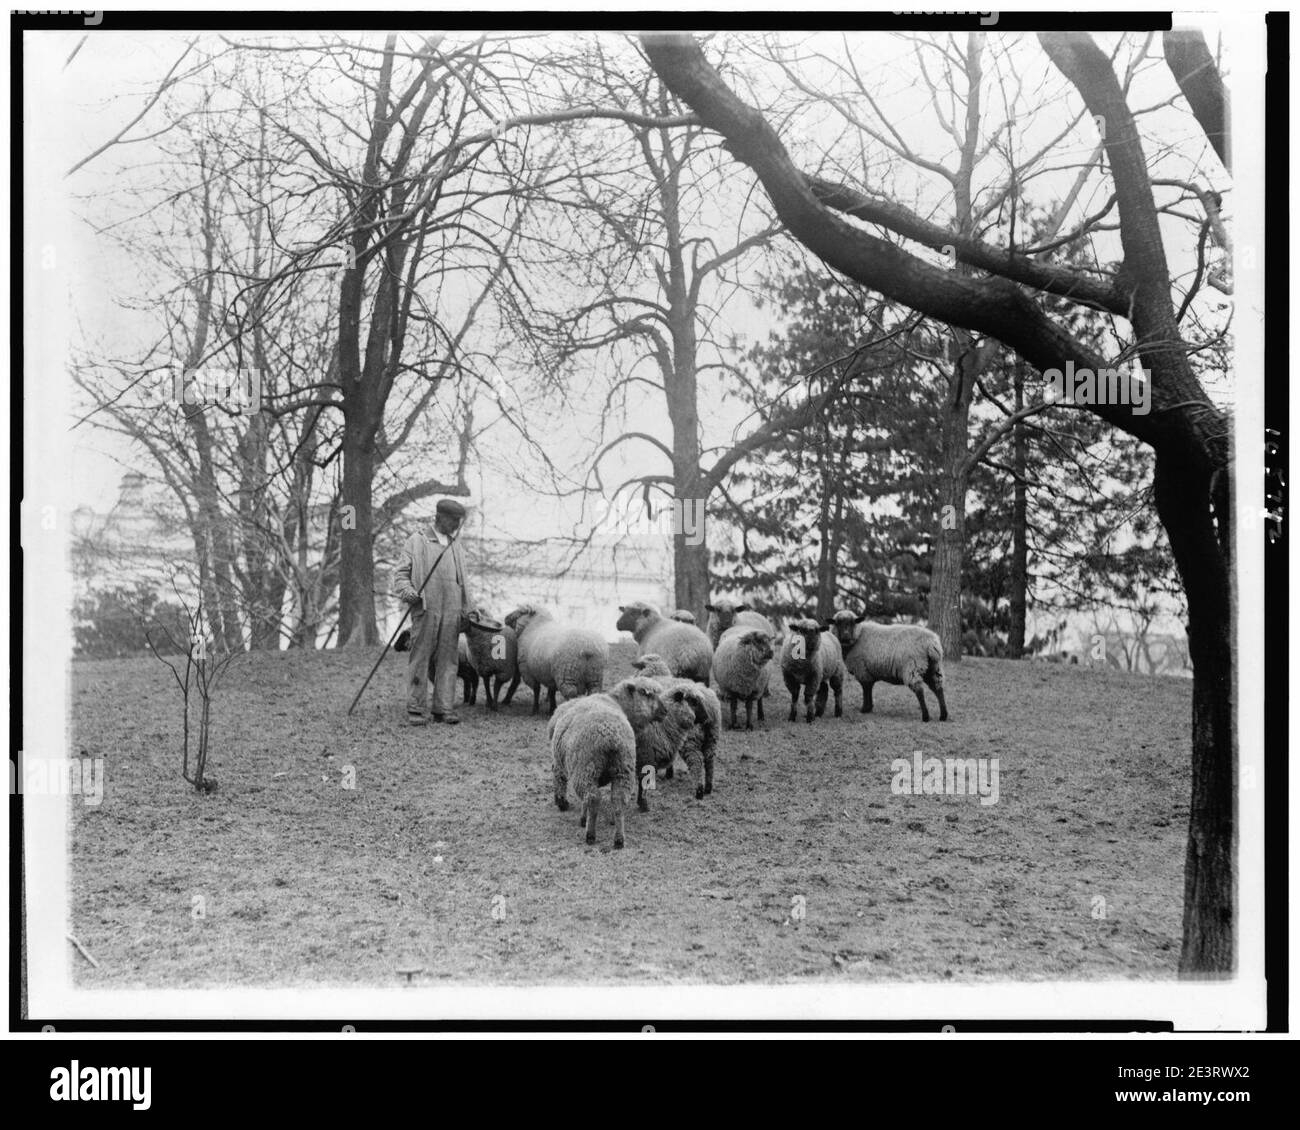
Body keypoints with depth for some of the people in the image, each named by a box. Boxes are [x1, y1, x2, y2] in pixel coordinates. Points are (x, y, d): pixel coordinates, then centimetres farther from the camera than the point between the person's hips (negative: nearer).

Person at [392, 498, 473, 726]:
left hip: (452, 612, 5)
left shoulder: (457, 549, 22)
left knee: (447, 660, 2)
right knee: (420, 658, -5)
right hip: (425, 608, -4)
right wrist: (407, 590, -16)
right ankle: (414, 708, -2)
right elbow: (400, 572, 4)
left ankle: (444, 708, 4)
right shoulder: (416, 542, 7)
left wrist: (468, 613, 18)